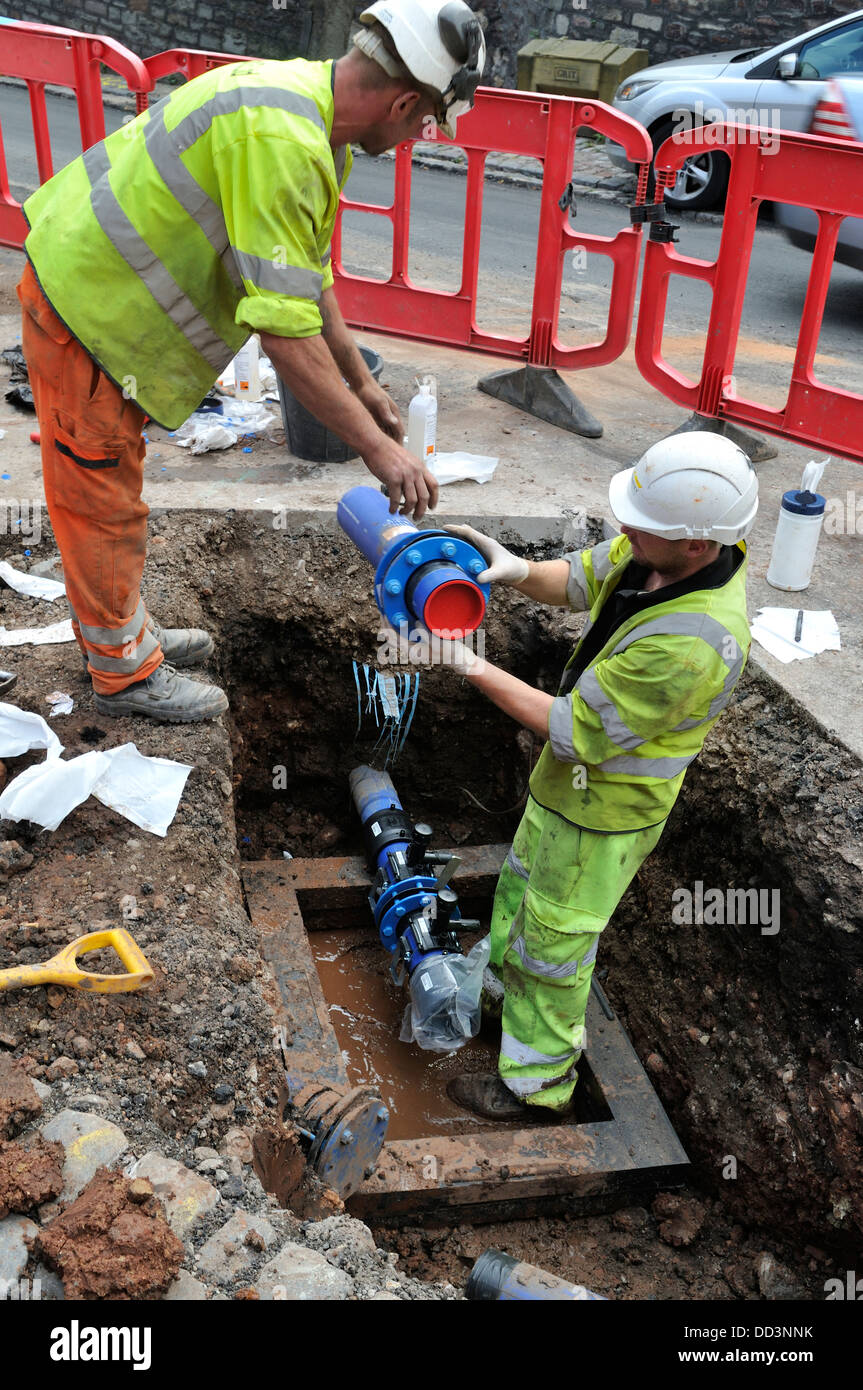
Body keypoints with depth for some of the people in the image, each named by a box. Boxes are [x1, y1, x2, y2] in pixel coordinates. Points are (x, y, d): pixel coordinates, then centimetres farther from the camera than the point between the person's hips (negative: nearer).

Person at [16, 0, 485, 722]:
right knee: (103, 500, 5)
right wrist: (375, 446, -26)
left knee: (110, 488, 22)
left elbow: (310, 275, 13)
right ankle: (125, 671, 22)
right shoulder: (280, 140, -30)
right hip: (84, 309, -10)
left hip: (107, 287, 10)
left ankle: (124, 629, 41)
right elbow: (284, 330, -32)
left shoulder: (314, 111, 4)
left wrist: (362, 383, 15)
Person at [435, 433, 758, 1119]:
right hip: (571, 777, 9)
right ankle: (501, 977, 59)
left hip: (607, 807, -9)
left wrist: (475, 669, -25)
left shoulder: (693, 644, -42)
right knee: (525, 880, 31)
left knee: (555, 941, 12)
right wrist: (517, 569, -19)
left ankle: (537, 1080, 36)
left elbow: (575, 731, -31)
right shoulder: (666, 547, -17)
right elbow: (580, 579, 2)